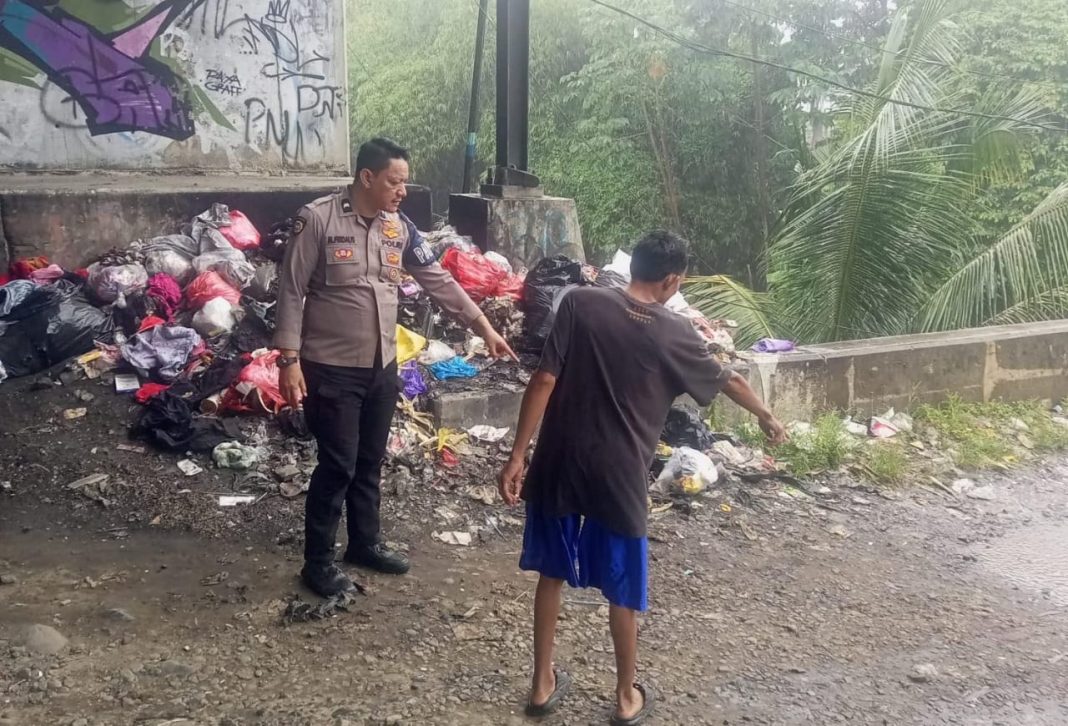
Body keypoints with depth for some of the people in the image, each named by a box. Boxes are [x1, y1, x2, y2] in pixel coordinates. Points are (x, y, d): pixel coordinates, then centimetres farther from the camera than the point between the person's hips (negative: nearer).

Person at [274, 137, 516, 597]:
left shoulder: (400, 228, 4)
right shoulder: (317, 220, -14)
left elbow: (438, 280, 8)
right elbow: (291, 292, -12)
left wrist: (483, 326, 3)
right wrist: (289, 358, -16)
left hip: (382, 367, 6)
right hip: (330, 368, -6)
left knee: (370, 462, 16)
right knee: (337, 465, -2)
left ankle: (364, 542, 34)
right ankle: (318, 561, 14)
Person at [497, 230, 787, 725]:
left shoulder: (581, 303, -5)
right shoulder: (674, 334, -3)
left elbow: (544, 381, -10)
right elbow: (728, 381, 14)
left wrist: (517, 456, -5)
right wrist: (766, 417, 33)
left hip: (559, 466, 2)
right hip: (619, 478, -1)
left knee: (551, 573, 19)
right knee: (622, 591, 14)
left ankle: (543, 684, 30)